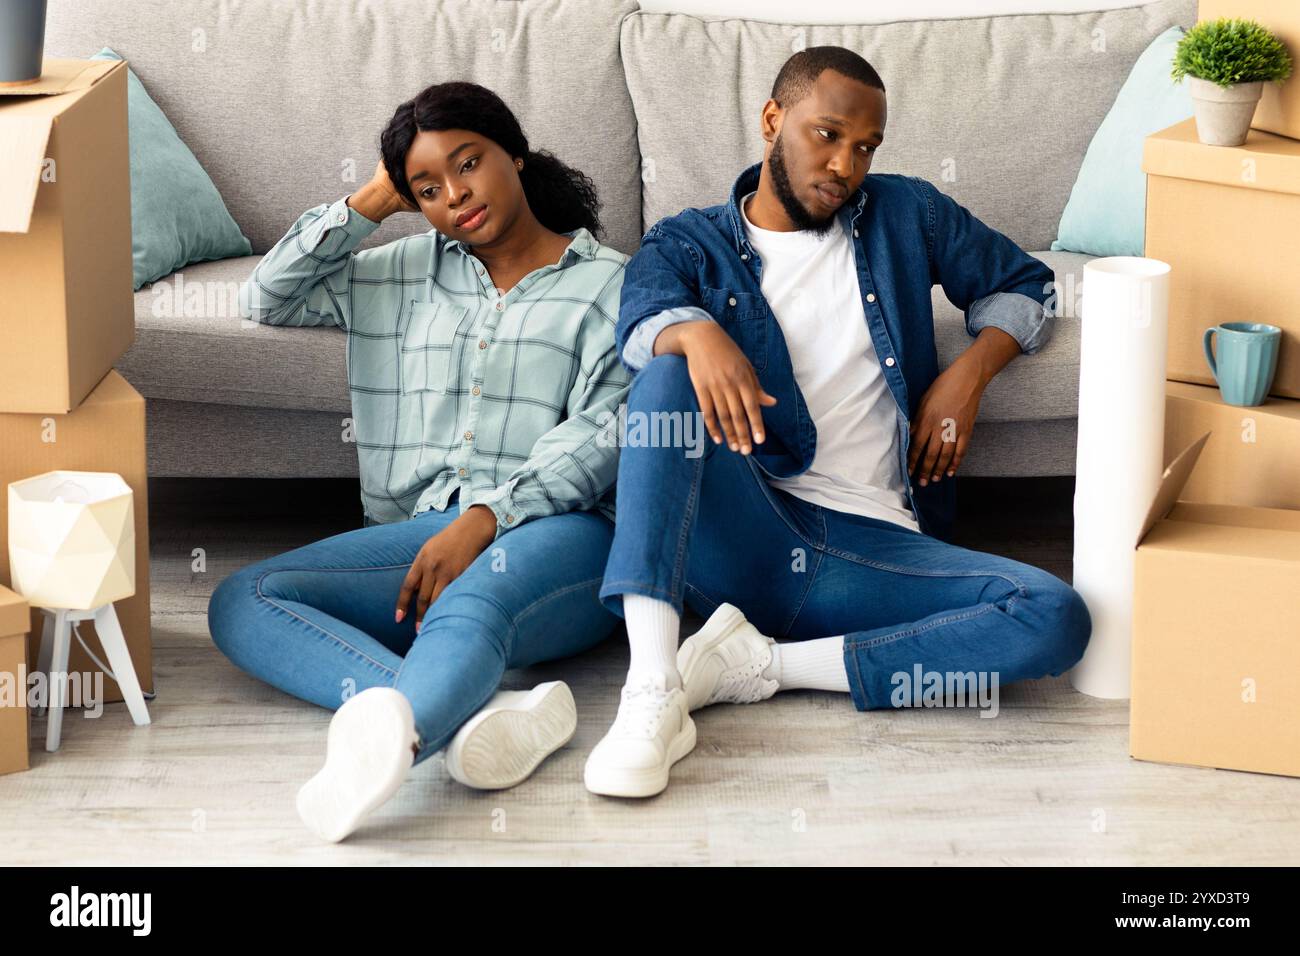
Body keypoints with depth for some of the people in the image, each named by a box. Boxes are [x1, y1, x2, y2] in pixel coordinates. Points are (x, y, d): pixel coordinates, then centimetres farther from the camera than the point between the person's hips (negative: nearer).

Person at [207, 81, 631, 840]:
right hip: (422, 530, 5)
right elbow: (267, 298, 21)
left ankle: (386, 737, -73)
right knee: (242, 601, -23)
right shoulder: (405, 275, 26)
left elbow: (600, 435, -4)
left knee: (470, 603, -41)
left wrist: (485, 519, -18)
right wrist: (369, 203, 17)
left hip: (556, 530, -5)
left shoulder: (607, 283, 10)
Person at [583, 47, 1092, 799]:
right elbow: (643, 319, -11)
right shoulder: (689, 245, 10)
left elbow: (1024, 285, 27)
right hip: (742, 534, -2)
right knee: (668, 378, -32)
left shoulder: (904, 216, 17)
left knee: (1058, 619, -25)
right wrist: (700, 334, -36)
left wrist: (972, 369, 6)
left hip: (875, 544, 2)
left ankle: (759, 665, -21)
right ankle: (653, 695, -43)